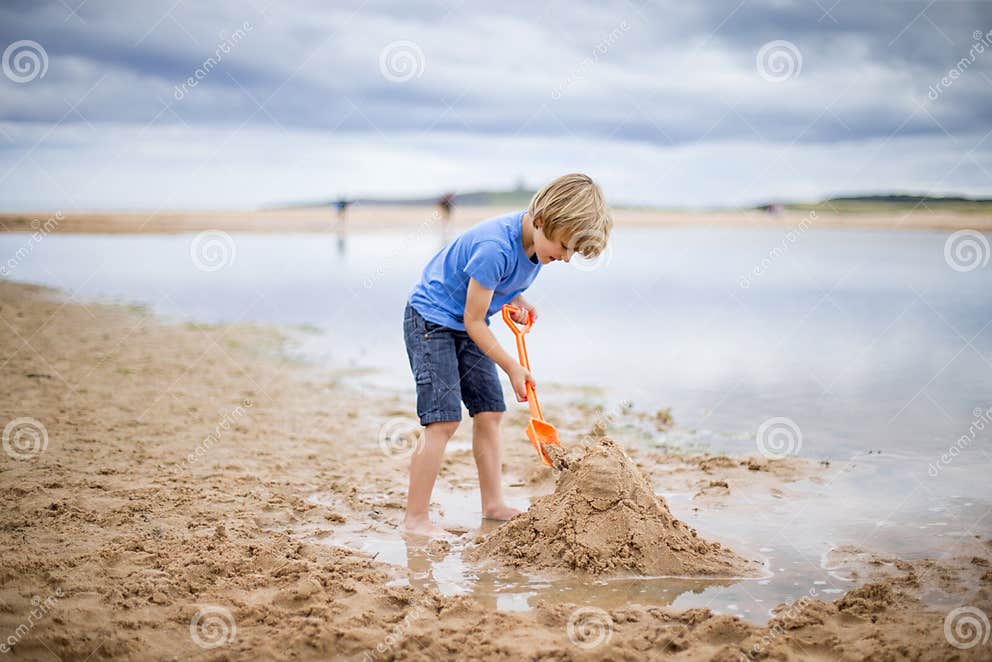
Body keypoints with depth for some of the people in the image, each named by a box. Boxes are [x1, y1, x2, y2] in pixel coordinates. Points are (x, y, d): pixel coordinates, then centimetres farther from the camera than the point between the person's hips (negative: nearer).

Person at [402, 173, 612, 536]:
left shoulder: (538, 238, -6)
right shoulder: (495, 248, -33)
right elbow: (473, 320, -23)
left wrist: (518, 302, -4)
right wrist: (512, 367, -17)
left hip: (466, 324, 9)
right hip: (431, 318, -9)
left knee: (490, 411, 7)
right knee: (444, 419, -15)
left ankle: (493, 504, 18)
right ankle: (415, 518, -9)